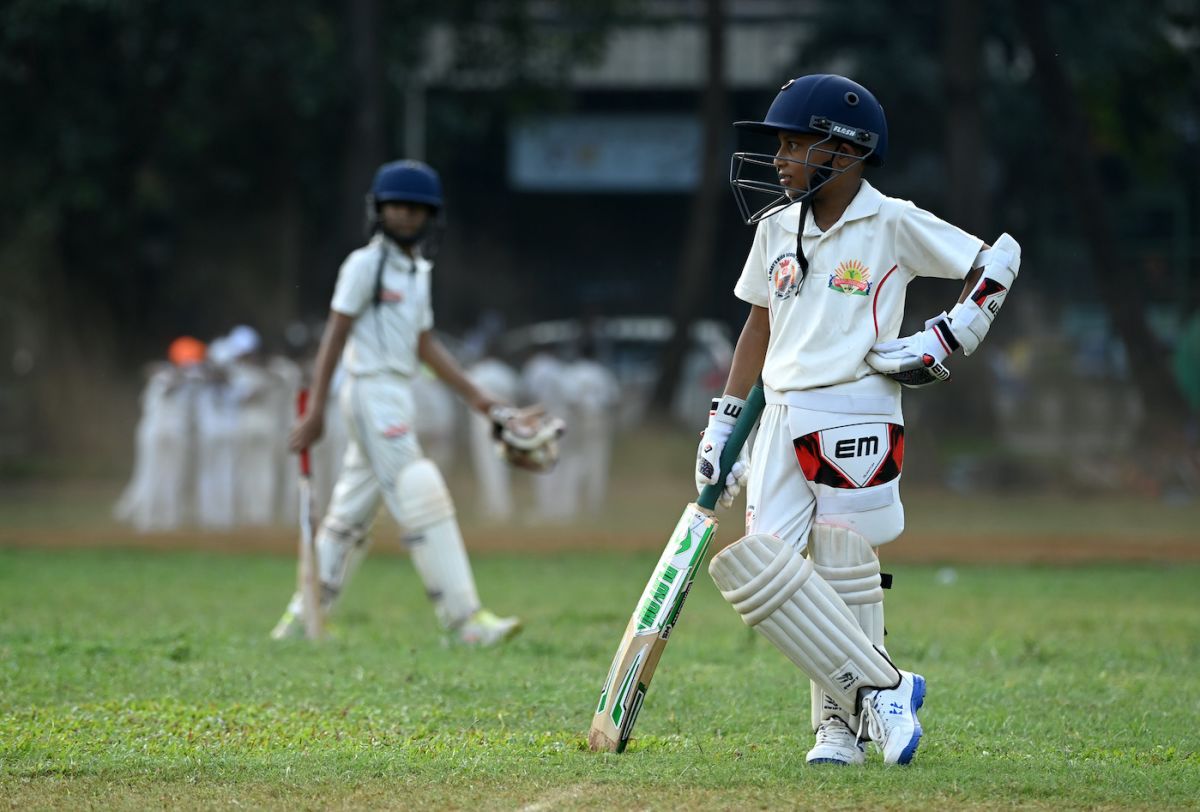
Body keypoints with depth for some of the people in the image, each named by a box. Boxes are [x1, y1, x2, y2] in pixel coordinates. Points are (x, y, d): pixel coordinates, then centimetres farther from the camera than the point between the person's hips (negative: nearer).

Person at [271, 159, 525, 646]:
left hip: (399, 398, 9)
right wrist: (316, 410, -16)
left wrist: (474, 396, 14)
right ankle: (464, 618, -15)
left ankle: (303, 618, 16)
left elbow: (426, 346, 21)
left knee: (351, 514, 11)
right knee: (424, 502, -12)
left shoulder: (418, 271, 17)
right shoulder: (366, 264, -8)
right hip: (372, 391, -9)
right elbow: (335, 336, -11)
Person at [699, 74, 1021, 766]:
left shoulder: (894, 224, -5)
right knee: (755, 564, -7)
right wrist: (723, 425, 18)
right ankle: (881, 690, 0)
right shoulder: (777, 227, 12)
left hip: (857, 416, -6)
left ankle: (844, 722, 11)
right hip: (783, 418, 6)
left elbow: (999, 262, 0)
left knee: (843, 570, -4)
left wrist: (943, 343, -7)